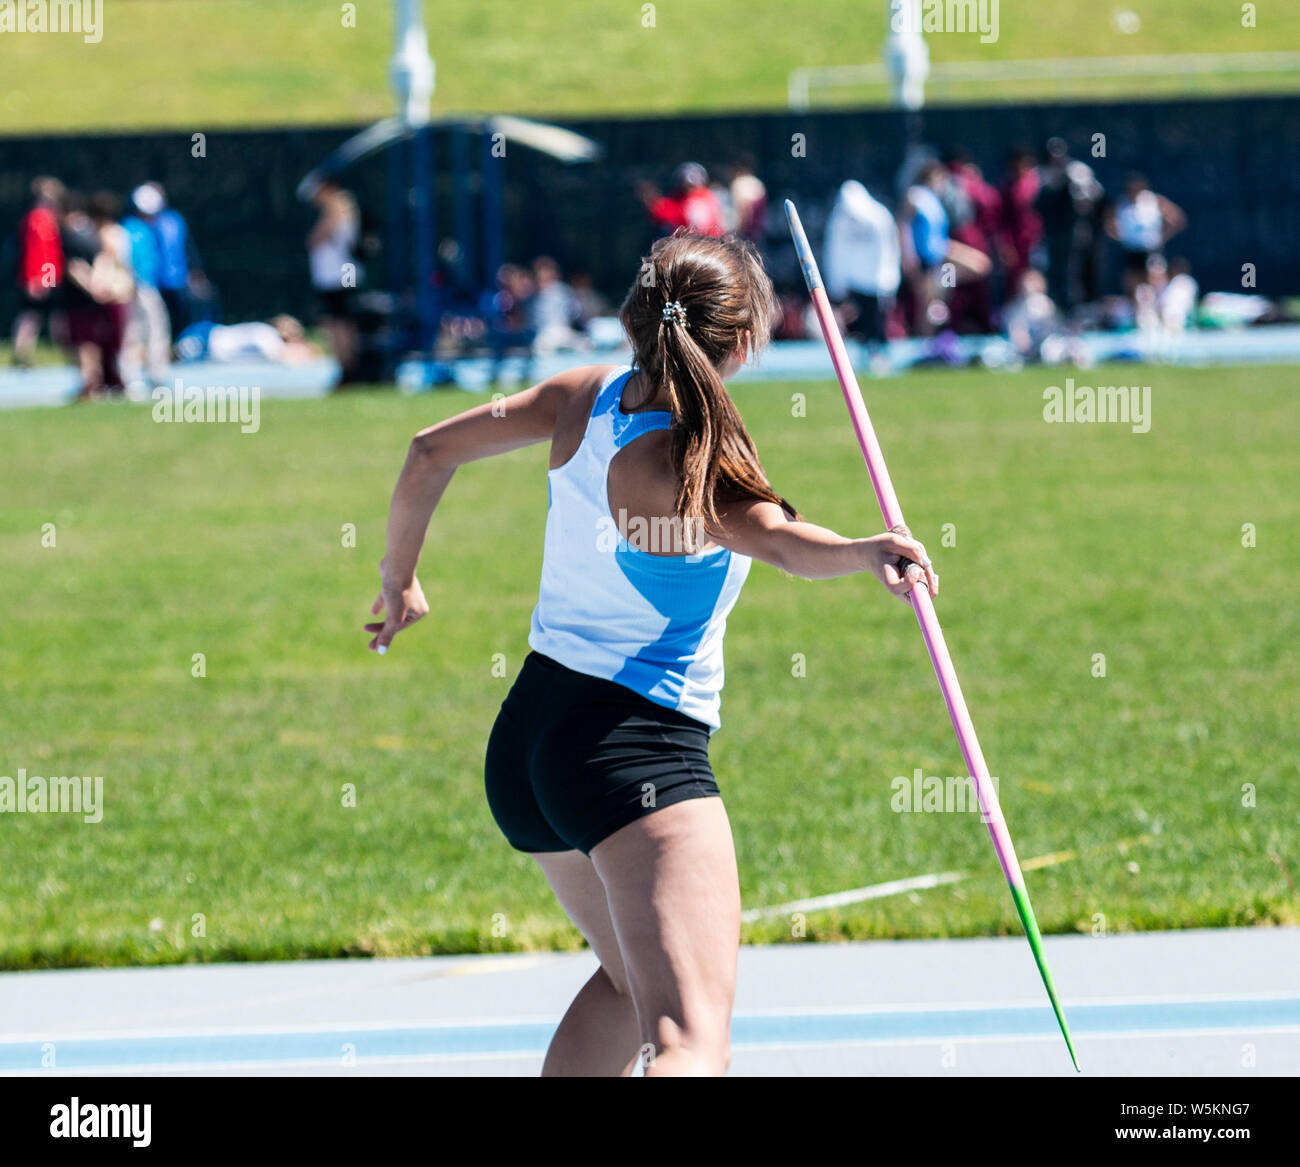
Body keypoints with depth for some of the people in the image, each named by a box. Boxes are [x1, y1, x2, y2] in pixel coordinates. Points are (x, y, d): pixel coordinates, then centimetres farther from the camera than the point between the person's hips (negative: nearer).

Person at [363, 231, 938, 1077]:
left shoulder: (591, 397, 3)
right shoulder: (683, 464, -18)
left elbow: (432, 451, 14)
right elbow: (773, 538, -39)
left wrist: (399, 580, 28)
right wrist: (863, 553, -58)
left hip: (528, 731, 9)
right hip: (640, 750, -9)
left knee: (633, 977, 31)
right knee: (692, 1043, -23)